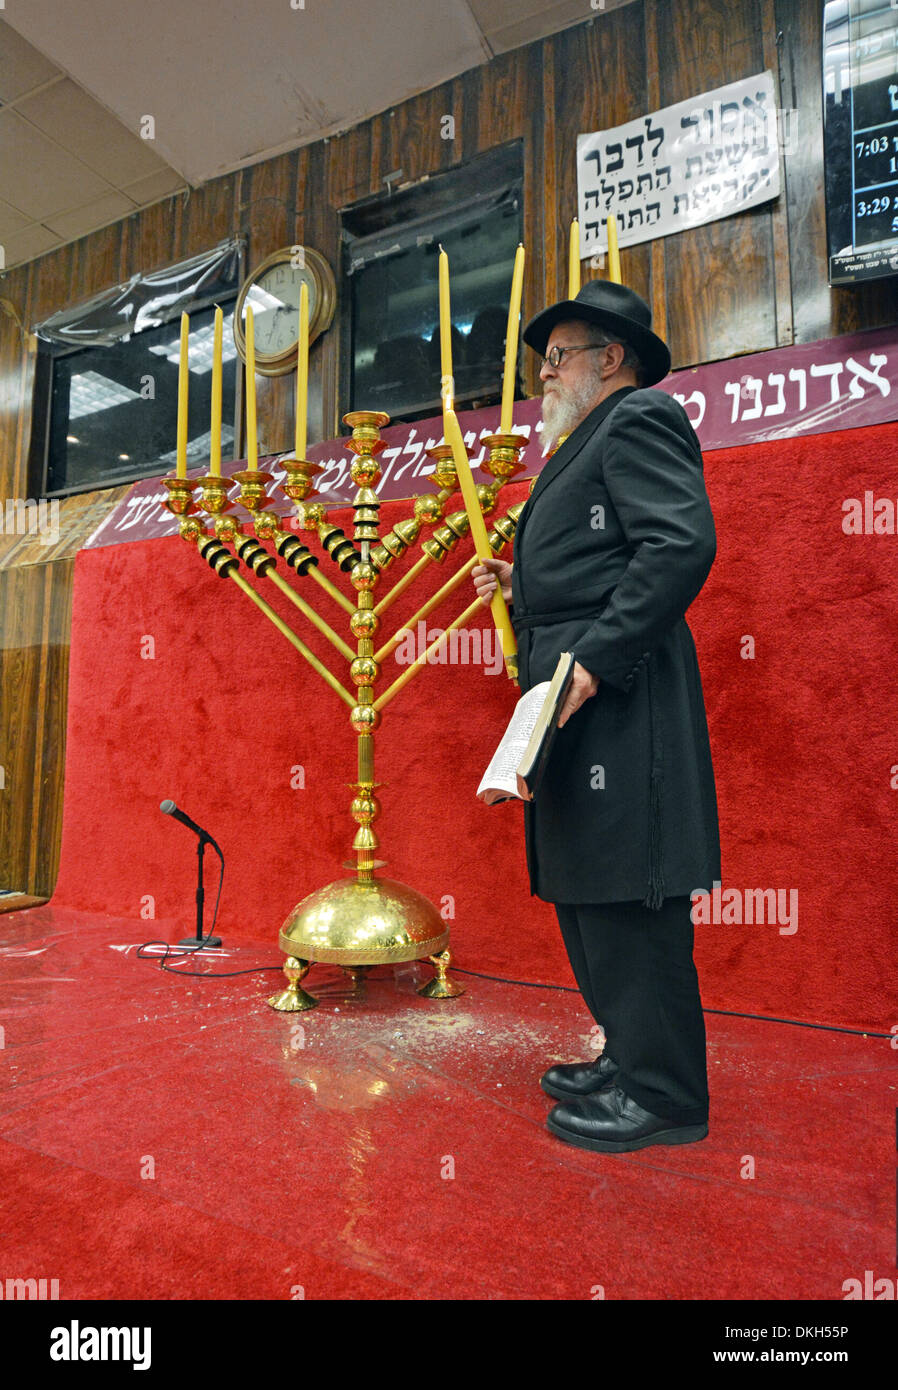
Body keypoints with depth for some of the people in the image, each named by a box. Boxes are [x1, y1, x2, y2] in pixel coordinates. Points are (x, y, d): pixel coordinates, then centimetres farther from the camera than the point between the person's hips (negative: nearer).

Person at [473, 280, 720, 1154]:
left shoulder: (639, 419, -3)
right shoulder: (590, 443, 27)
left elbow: (681, 546, -19)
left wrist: (592, 660, -24)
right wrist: (522, 586, 13)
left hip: (617, 703, -10)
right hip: (581, 701, 10)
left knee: (626, 894, -5)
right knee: (586, 891, 13)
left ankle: (664, 1094, 9)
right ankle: (632, 1058, 27)